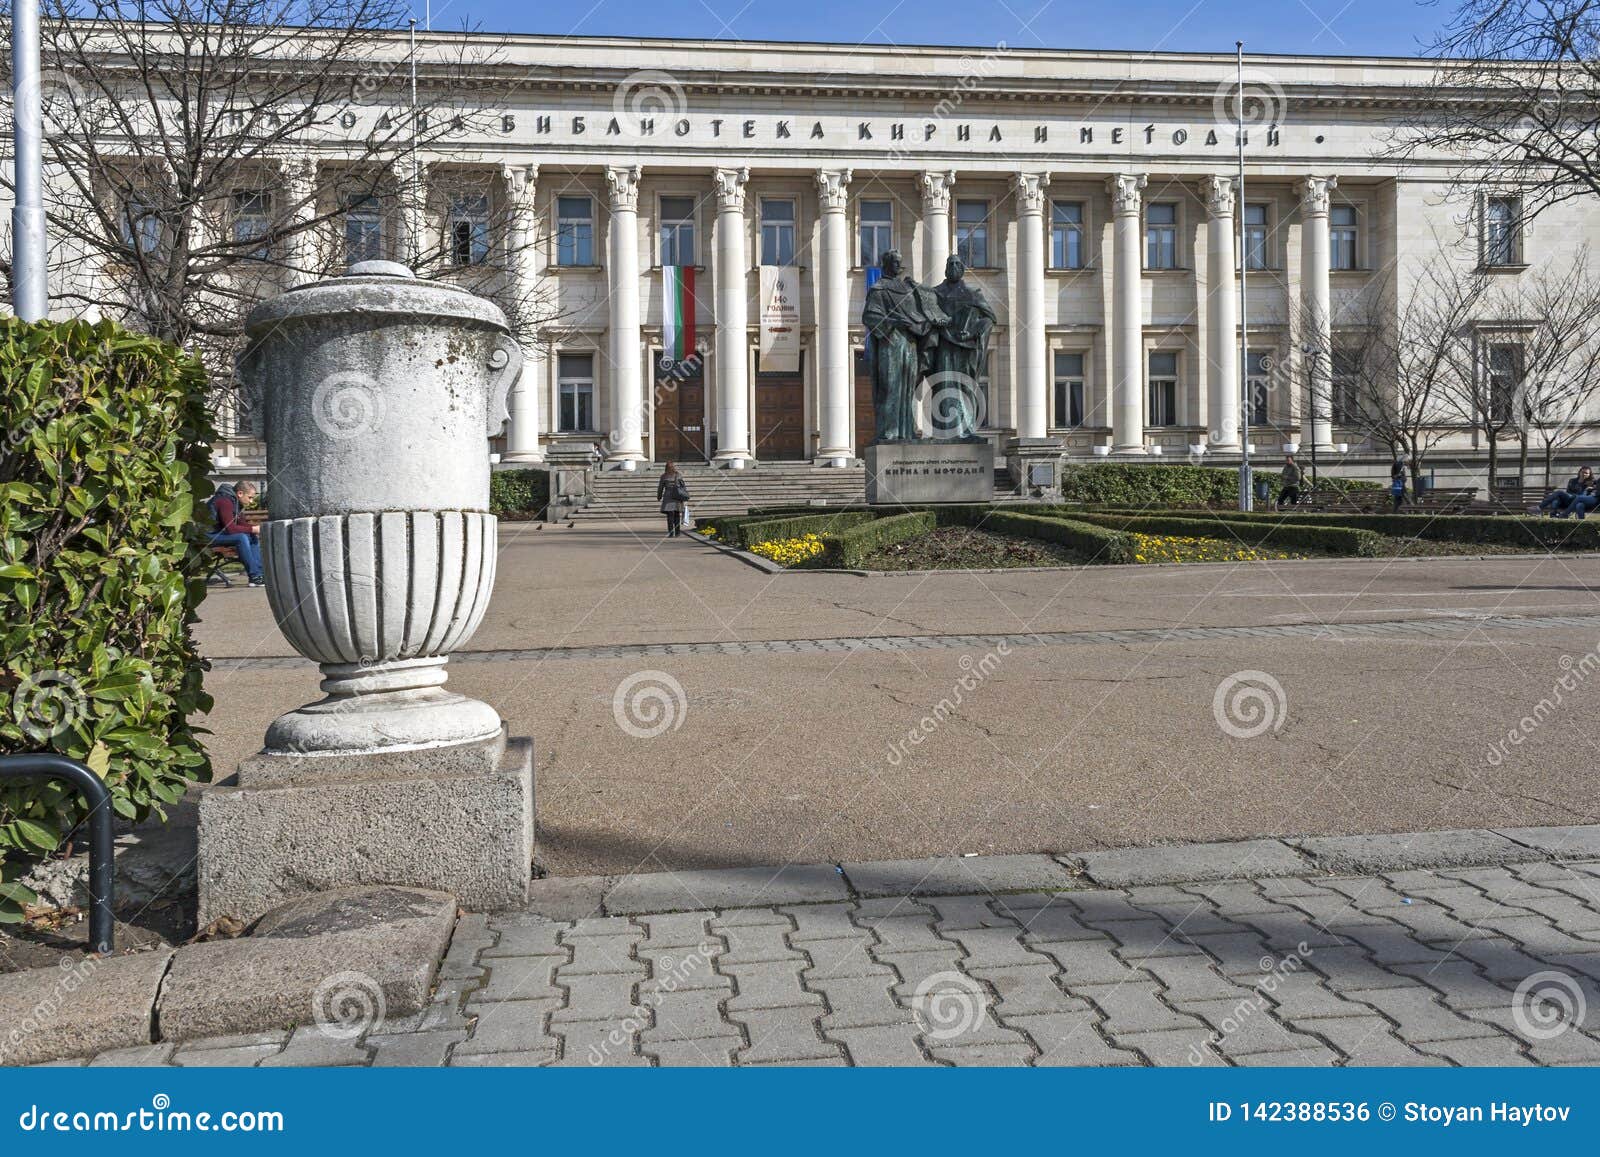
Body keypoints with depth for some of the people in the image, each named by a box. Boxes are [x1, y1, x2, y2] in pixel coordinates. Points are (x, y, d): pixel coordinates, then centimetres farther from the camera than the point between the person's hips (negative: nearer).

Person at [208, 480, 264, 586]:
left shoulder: (237, 502, 8)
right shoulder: (225, 501, -22)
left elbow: (242, 524, 11)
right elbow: (230, 528, -29)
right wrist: (253, 529, -25)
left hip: (220, 533, 10)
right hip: (209, 535, -10)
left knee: (253, 538, 0)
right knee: (241, 537, -29)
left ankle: (259, 573, -6)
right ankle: (254, 577, -28)